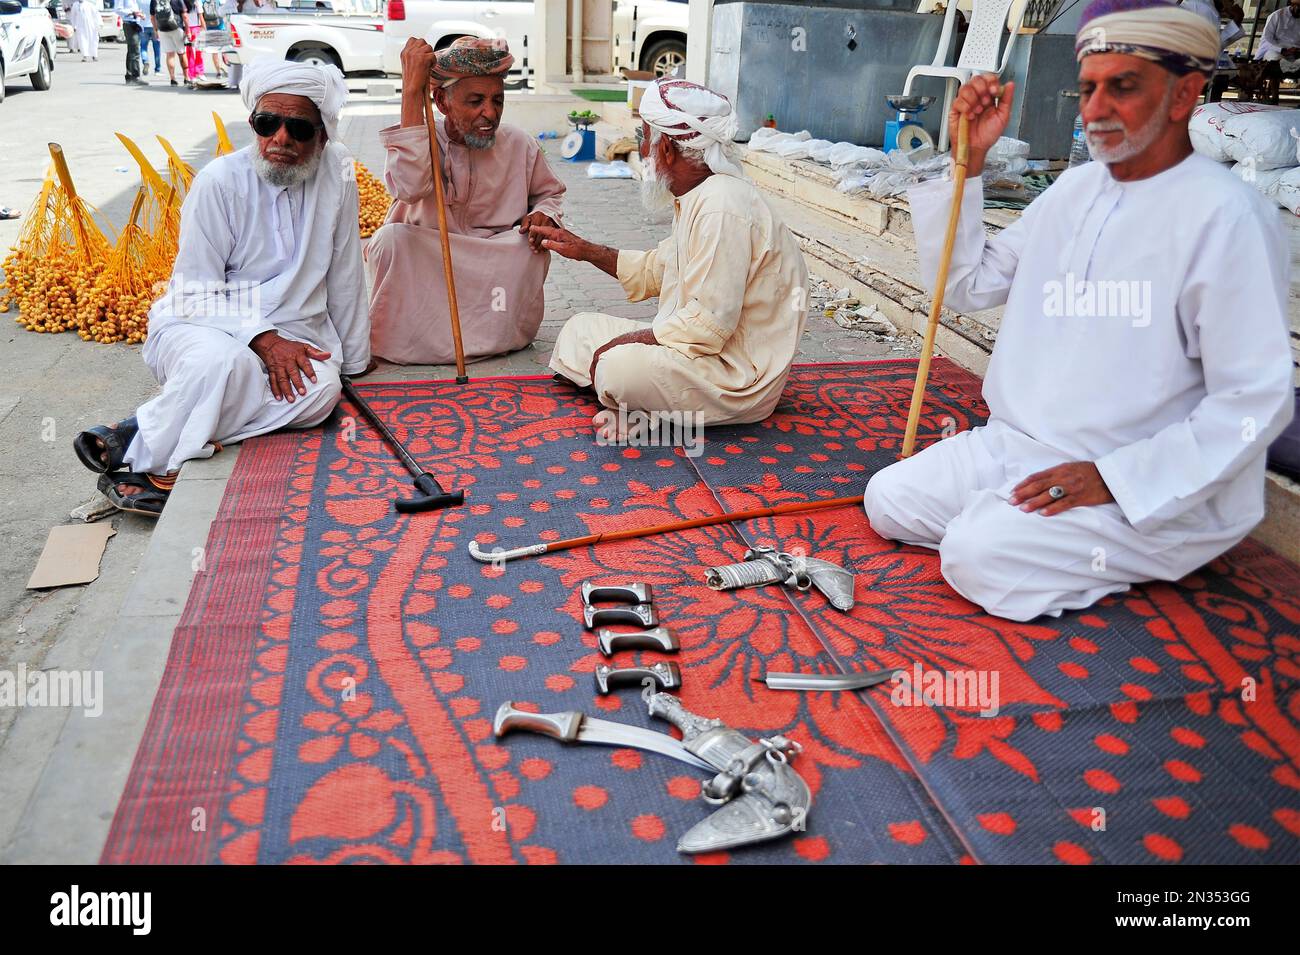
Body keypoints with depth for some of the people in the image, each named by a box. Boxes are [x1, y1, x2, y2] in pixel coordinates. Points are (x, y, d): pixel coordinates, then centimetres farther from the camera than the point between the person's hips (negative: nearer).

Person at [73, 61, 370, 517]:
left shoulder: (337, 171, -1)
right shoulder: (220, 180, -10)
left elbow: (344, 277, 5)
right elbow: (198, 295, -10)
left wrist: (353, 362, 10)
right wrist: (263, 340, -25)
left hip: (290, 335, 3)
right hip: (199, 325, -3)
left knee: (320, 390, -32)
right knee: (225, 362, -40)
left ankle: (134, 436, -24)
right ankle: (146, 460, -15)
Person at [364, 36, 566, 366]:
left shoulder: (521, 145, -2)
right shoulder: (419, 139, -11)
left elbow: (550, 191, 18)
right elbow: (410, 186, -36)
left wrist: (544, 215, -10)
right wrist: (412, 90, -33)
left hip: (496, 273, 2)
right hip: (421, 272, -2)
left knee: (533, 244, -25)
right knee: (392, 238, -31)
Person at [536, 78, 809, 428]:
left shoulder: (722, 207, -22)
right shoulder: (695, 199, 11)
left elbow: (708, 324, -28)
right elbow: (656, 269, 26)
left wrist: (621, 344, -18)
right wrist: (585, 250, 23)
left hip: (739, 374, -11)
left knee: (618, 367, -35)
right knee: (579, 329, 12)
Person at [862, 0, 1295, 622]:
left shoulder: (1226, 215, -15)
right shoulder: (1074, 190, 8)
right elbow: (969, 285, 11)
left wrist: (1114, 478, -22)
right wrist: (968, 164, 2)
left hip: (1155, 486, -7)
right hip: (1018, 444, 7)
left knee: (979, 555, -24)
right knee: (888, 501, -3)